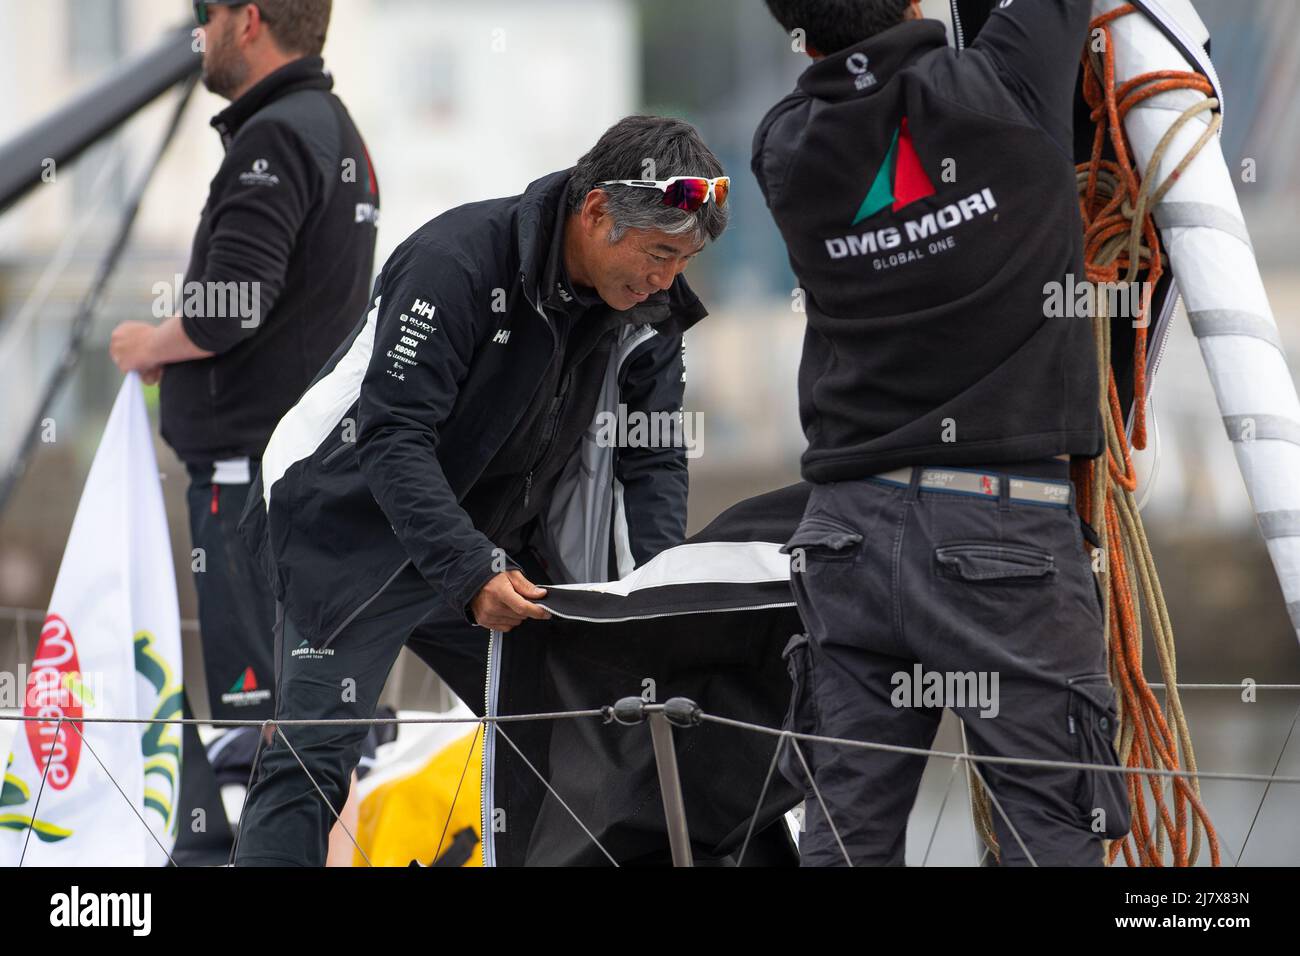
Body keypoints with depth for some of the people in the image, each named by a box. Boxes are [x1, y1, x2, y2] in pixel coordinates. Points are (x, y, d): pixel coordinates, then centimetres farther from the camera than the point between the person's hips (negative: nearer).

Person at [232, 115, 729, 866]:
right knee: (313, 760, -15)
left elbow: (654, 459, 2)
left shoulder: (649, 309, -2)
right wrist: (472, 573, -36)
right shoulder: (457, 262, -24)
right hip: (358, 537, -7)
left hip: (499, 556, 7)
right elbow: (393, 438, -27)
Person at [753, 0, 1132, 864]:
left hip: (850, 532, 5)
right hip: (1002, 525, -5)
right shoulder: (1001, 93, -11)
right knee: (1051, 838, -2)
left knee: (845, 837, 7)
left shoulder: (787, 151, 0)